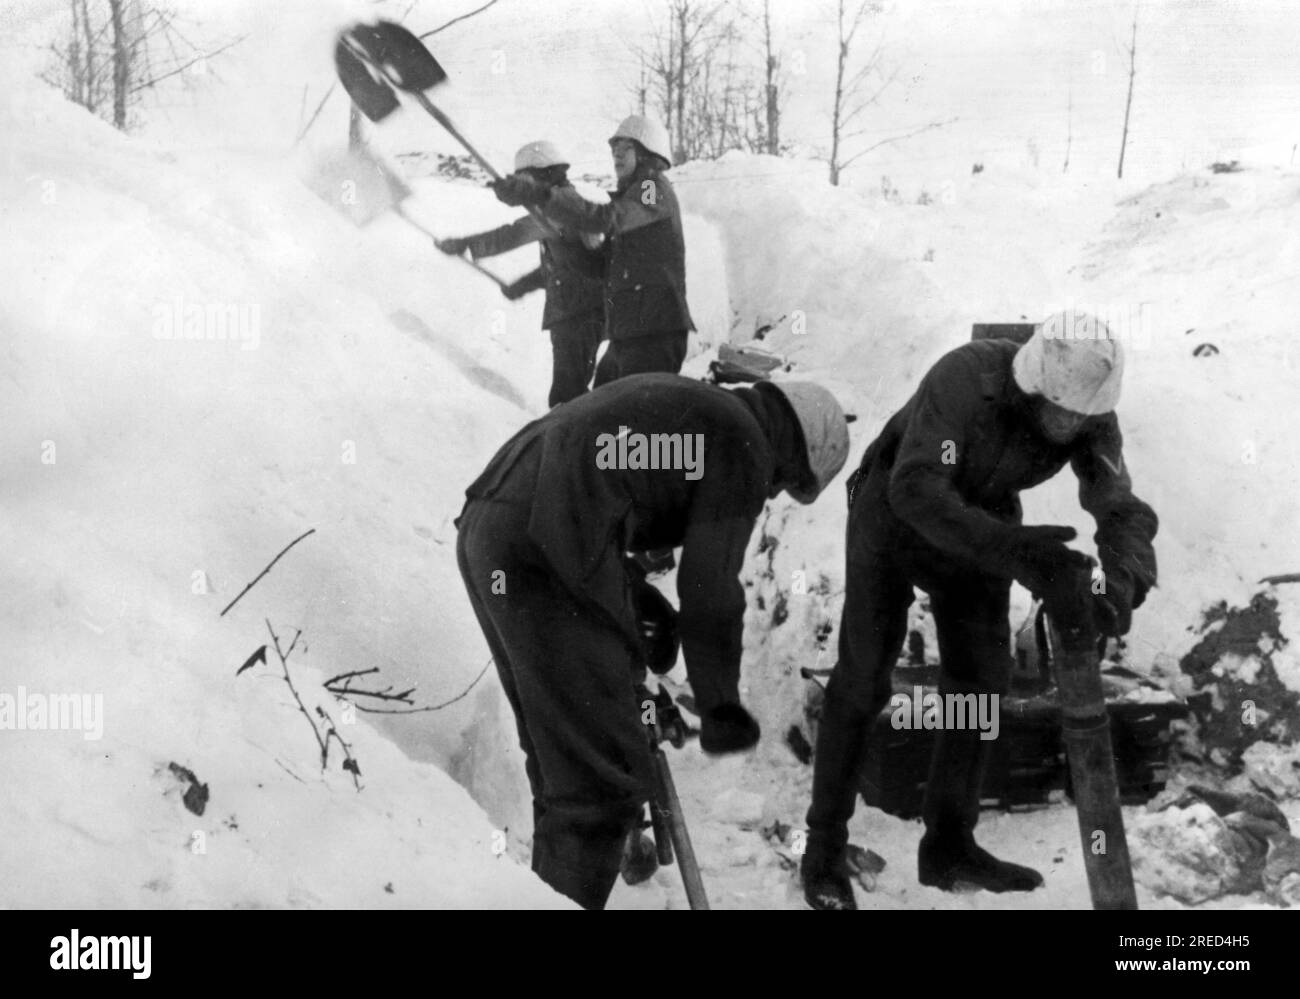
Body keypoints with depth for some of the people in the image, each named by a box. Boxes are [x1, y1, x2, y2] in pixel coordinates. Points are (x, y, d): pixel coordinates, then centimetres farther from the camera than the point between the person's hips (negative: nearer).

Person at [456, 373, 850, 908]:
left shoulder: (680, 401, 27)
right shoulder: (745, 447, 0)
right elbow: (710, 584, -5)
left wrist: (640, 608, 36)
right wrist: (721, 705, 5)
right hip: (545, 555, -10)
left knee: (561, 763, 21)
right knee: (602, 781, -4)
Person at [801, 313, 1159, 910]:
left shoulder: (1091, 416, -21)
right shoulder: (967, 379, -37)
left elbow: (1120, 506, -26)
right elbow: (917, 490, -45)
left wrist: (1124, 578, -49)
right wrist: (1020, 554, -53)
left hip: (979, 528, 5)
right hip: (896, 513, -5)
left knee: (982, 679, 2)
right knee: (863, 680, -6)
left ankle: (949, 845, 16)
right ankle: (823, 850, 5)